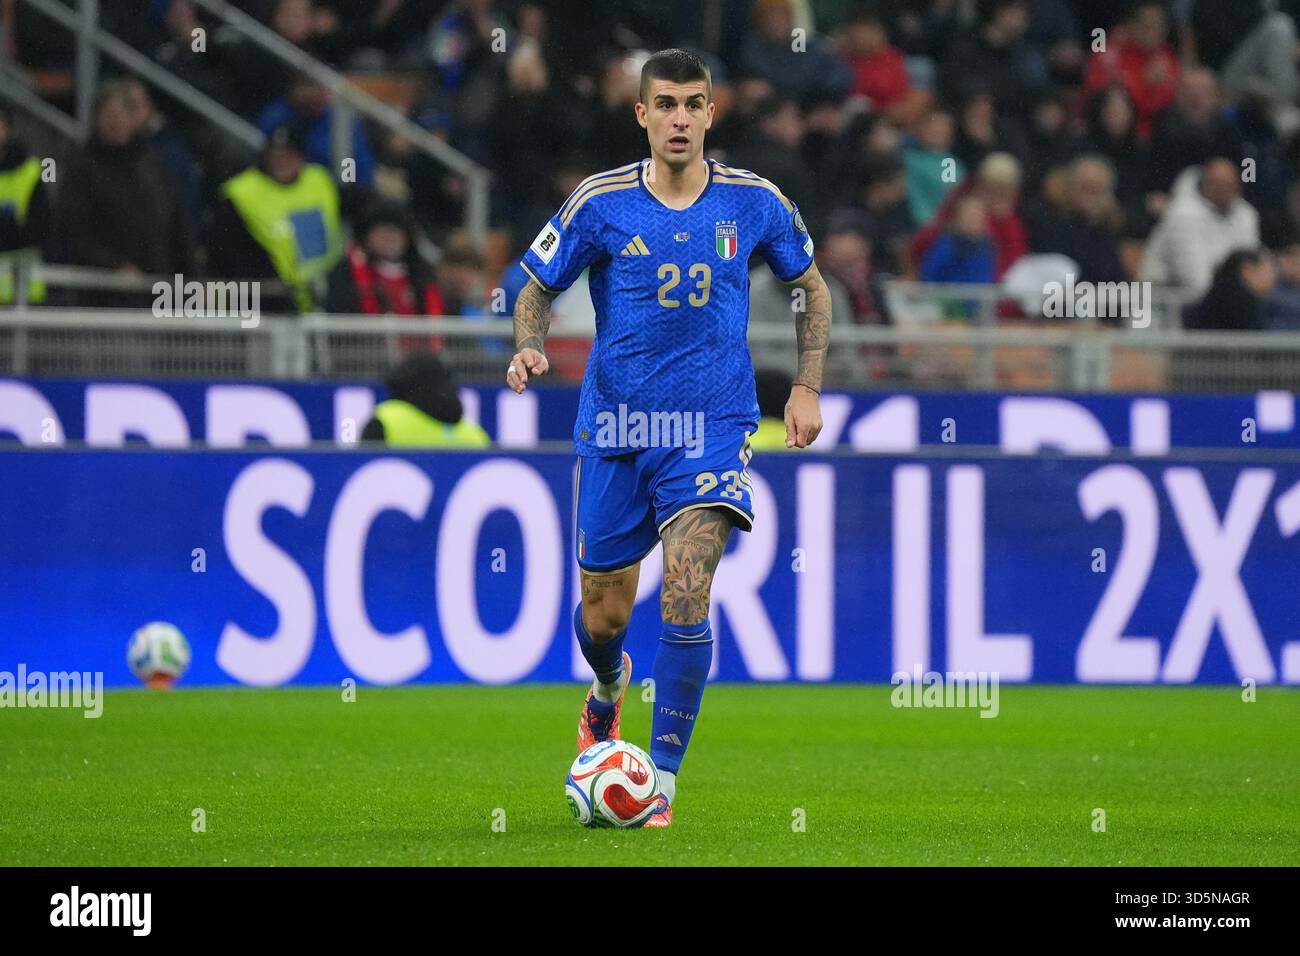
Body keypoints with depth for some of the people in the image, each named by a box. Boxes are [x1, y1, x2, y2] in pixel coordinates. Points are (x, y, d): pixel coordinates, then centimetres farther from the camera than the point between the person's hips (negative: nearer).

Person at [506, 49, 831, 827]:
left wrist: (808, 388, 7)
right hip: (615, 432, 1)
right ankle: (608, 688, 48)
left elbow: (812, 287, 14)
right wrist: (531, 348, -15)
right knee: (604, 615, 10)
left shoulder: (754, 202, -2)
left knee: (686, 596, -19)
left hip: (712, 427, -1)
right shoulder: (601, 203, -5)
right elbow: (538, 288, 5)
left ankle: (665, 777, -10)